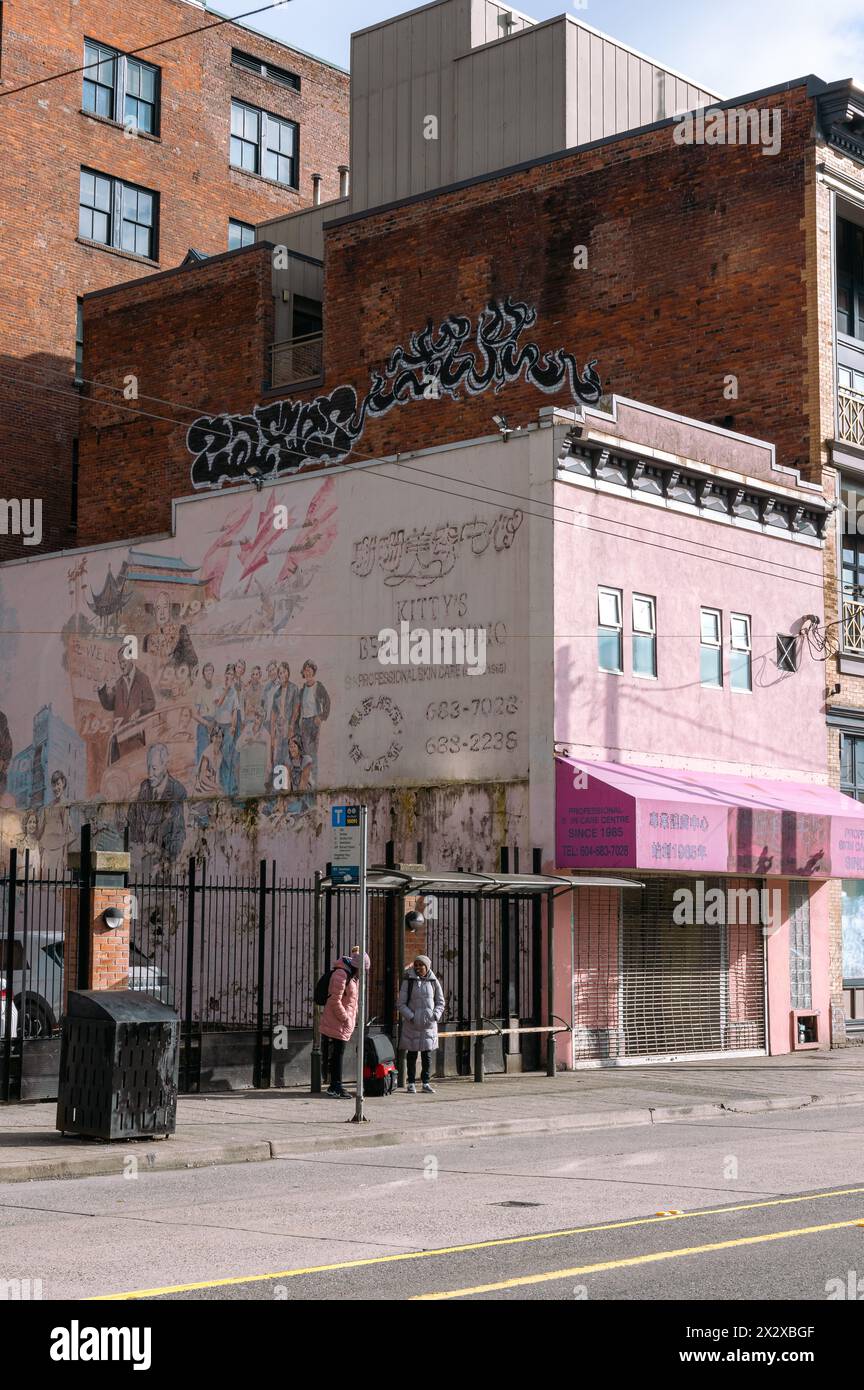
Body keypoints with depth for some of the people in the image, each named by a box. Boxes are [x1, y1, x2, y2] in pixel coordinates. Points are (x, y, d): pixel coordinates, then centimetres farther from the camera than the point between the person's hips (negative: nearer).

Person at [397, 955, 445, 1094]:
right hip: (411, 1025, -2)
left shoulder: (434, 982, 4)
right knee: (412, 1054, 4)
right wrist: (410, 1017, -14)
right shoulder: (408, 981, -3)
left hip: (429, 1024, 2)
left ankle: (425, 1082, 16)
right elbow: (401, 1004, -2)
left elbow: (440, 1002, 11)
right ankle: (411, 1082, 13)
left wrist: (435, 1015, -5)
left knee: (427, 1054, 5)